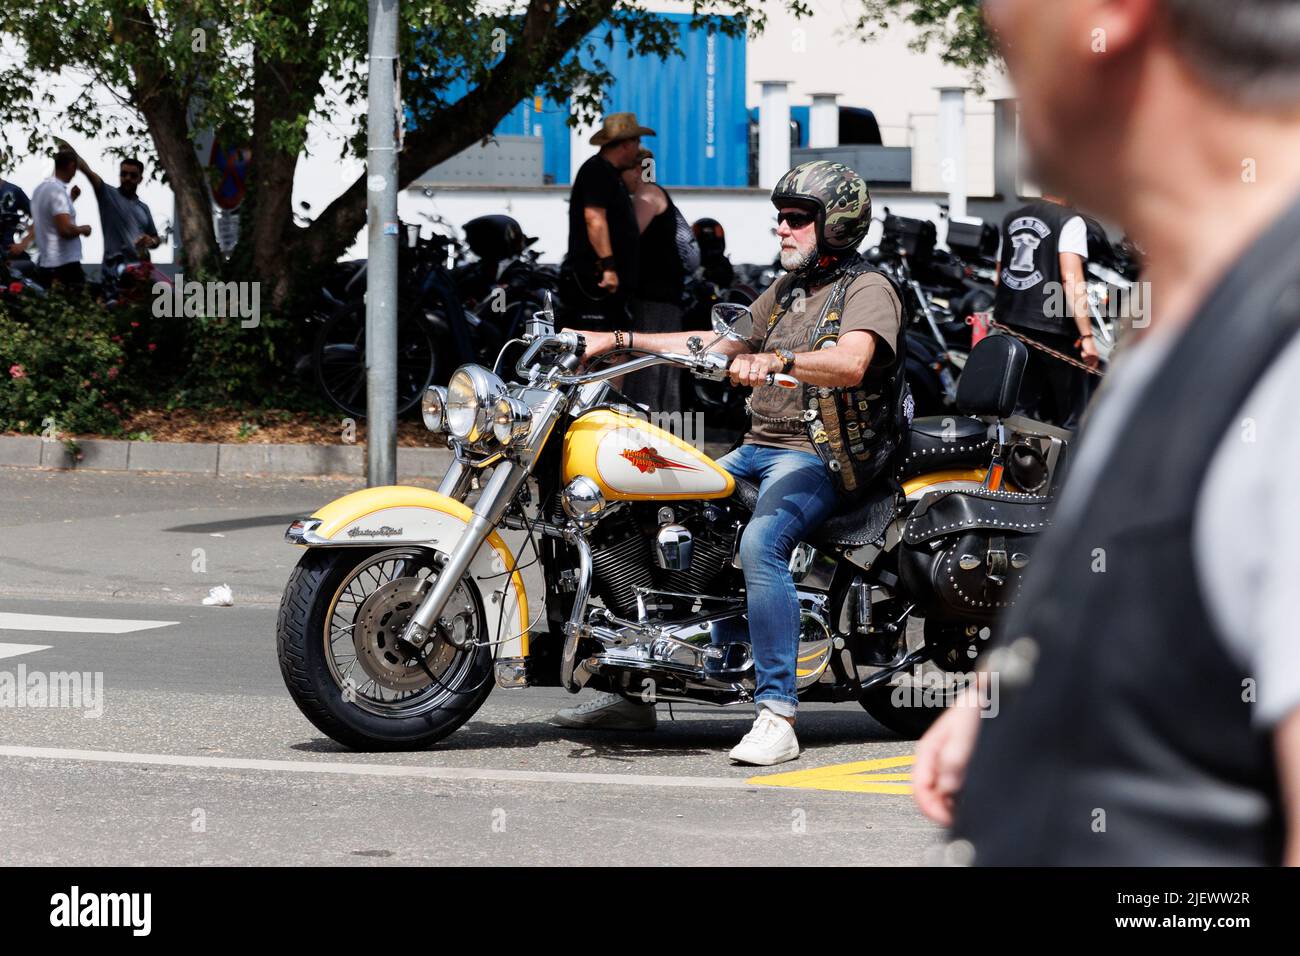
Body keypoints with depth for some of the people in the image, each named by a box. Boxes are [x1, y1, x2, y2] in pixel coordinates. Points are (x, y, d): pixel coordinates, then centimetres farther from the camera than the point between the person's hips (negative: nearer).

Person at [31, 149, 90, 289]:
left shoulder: (40, 189, 12)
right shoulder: (58, 191, -16)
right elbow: (65, 229, -23)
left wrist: (71, 198, 28)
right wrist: (83, 229, -5)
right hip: (64, 265, -9)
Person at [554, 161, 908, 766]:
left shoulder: (867, 289, -7)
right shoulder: (785, 295, 22)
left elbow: (851, 363, -26)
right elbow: (717, 345, 25)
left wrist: (775, 361, -44)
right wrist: (618, 341, 18)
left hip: (817, 456, -9)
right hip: (758, 447, 9)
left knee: (760, 542, -35)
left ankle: (777, 715, -37)